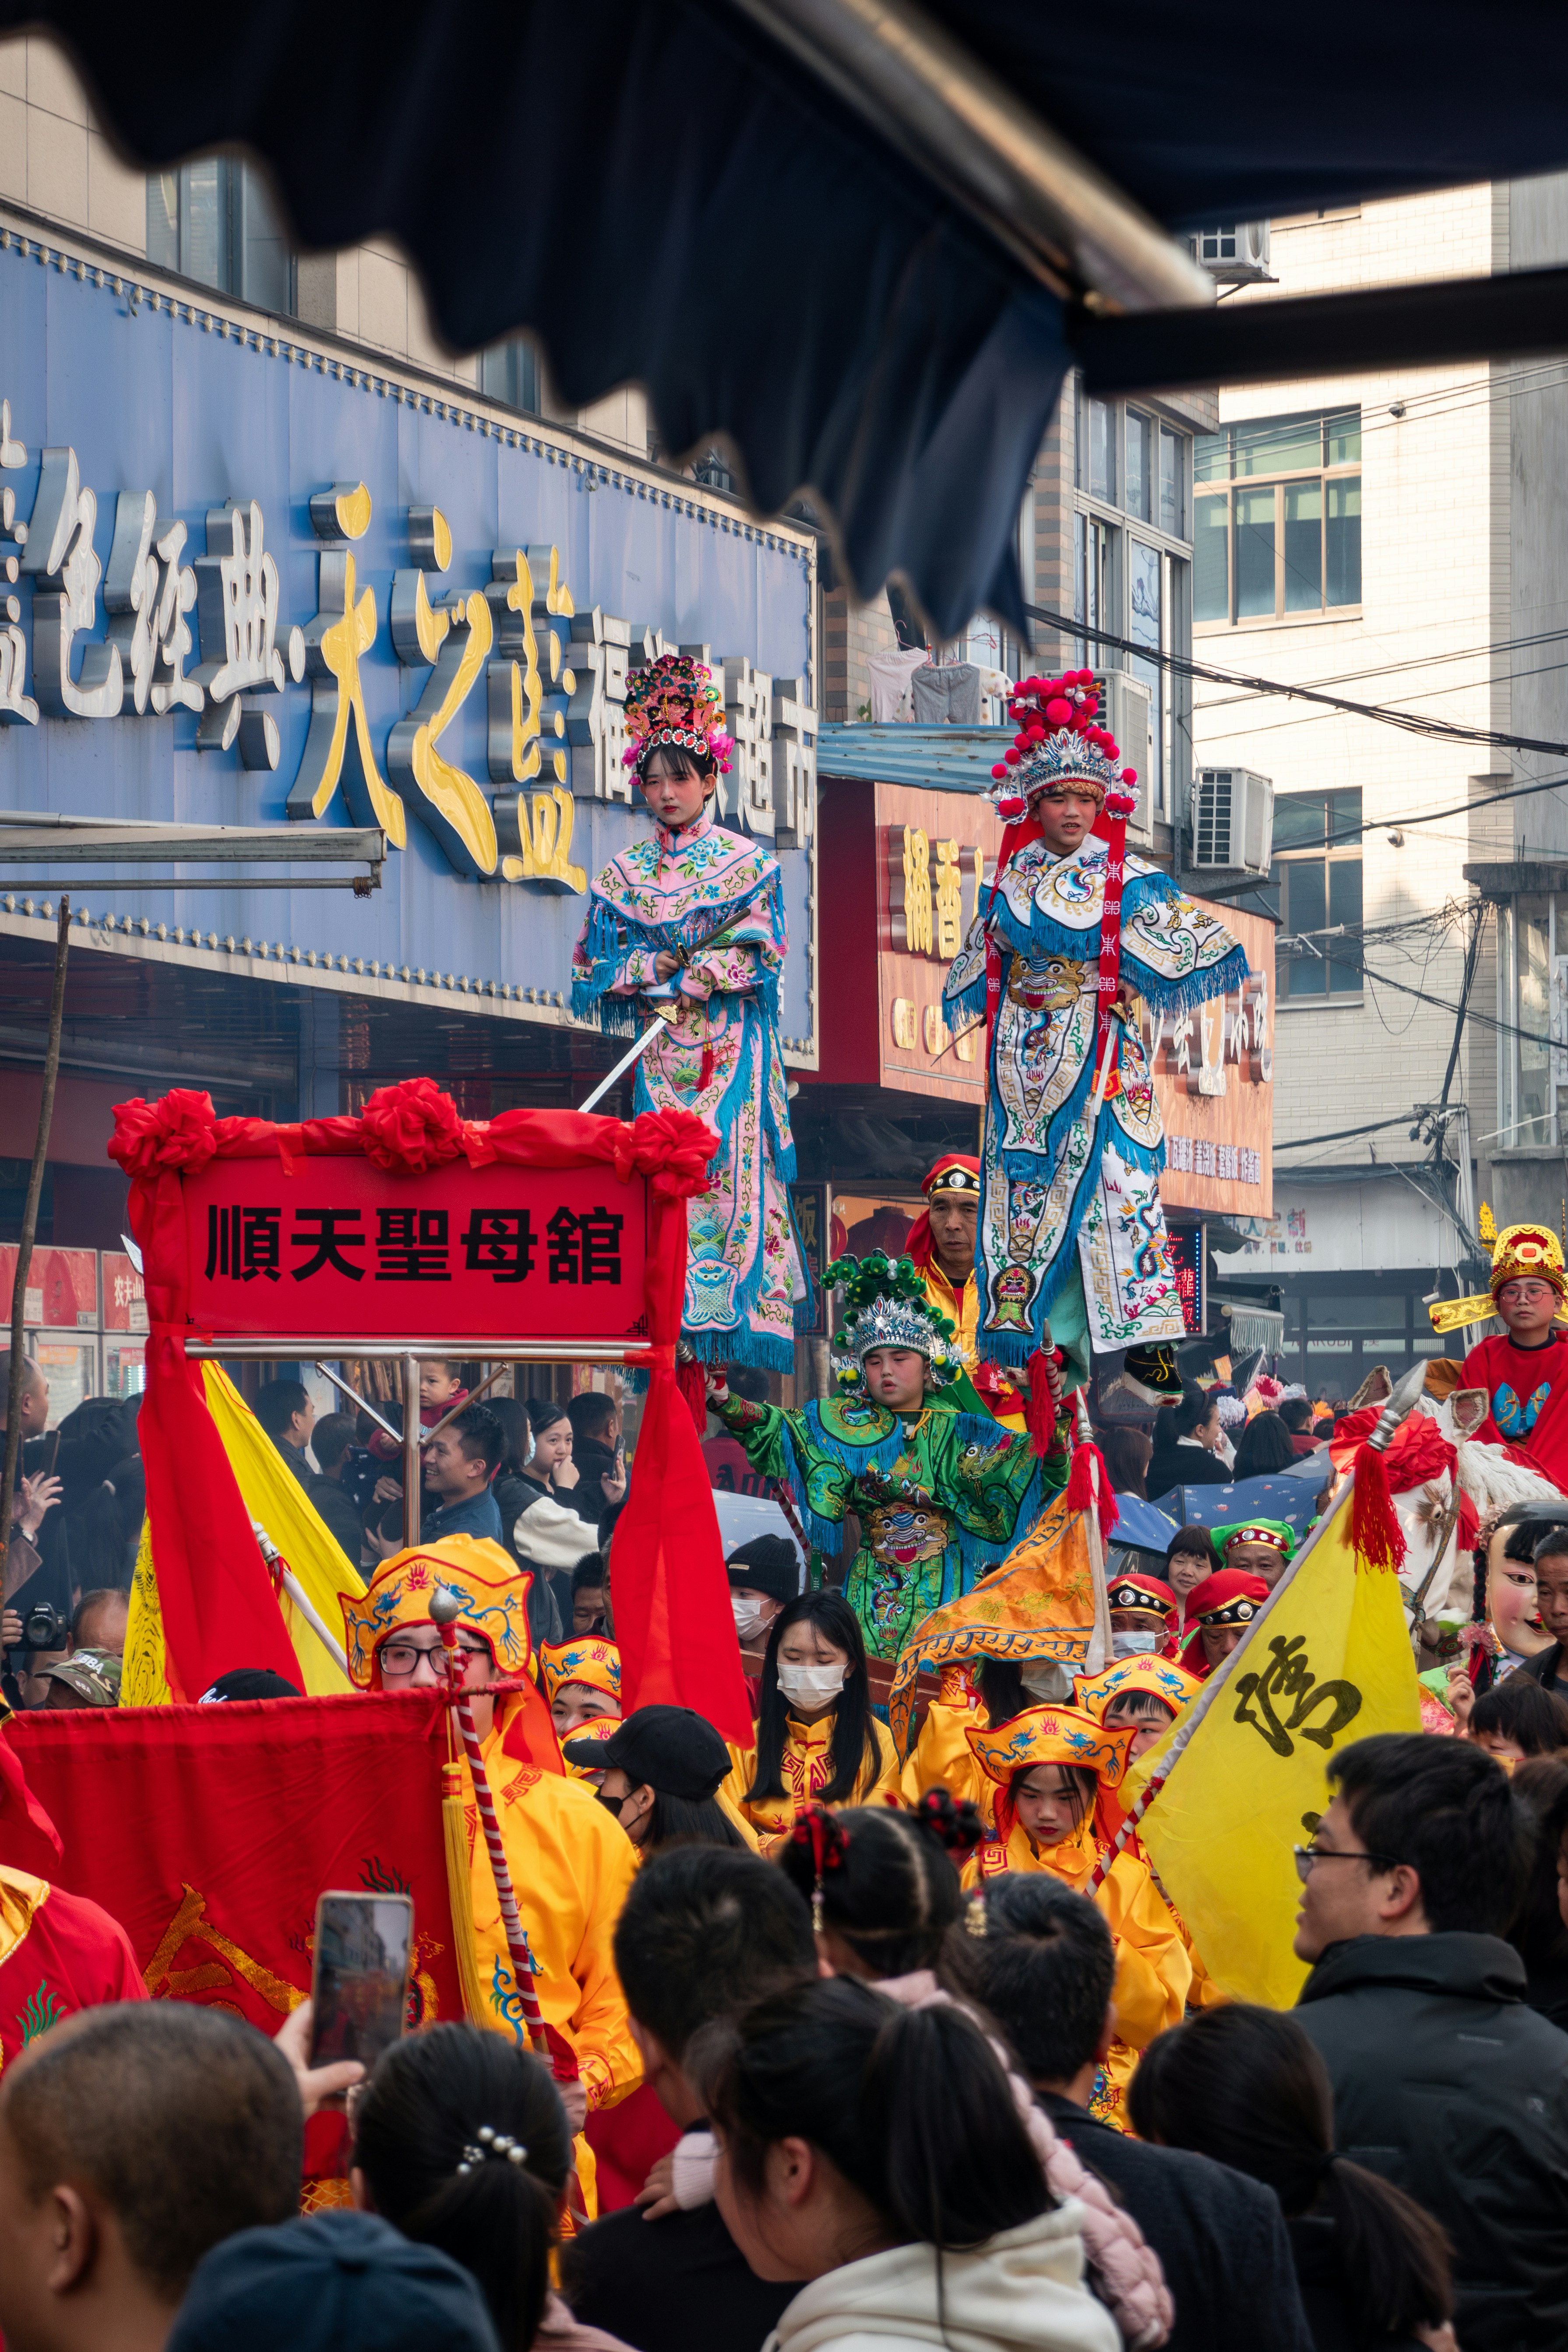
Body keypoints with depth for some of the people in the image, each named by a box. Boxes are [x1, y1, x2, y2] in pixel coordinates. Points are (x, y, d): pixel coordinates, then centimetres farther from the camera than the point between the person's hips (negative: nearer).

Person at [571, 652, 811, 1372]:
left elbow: (760, 955, -4)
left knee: (730, 1168, -8)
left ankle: (739, 1323, -7)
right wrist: (668, 968, -10)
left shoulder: (747, 862, 2)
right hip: (659, 1047, 3)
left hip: (730, 1045, -2)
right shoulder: (625, 872, 9)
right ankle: (677, 1325, -1)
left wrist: (691, 977, -12)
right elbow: (601, 961, 5)